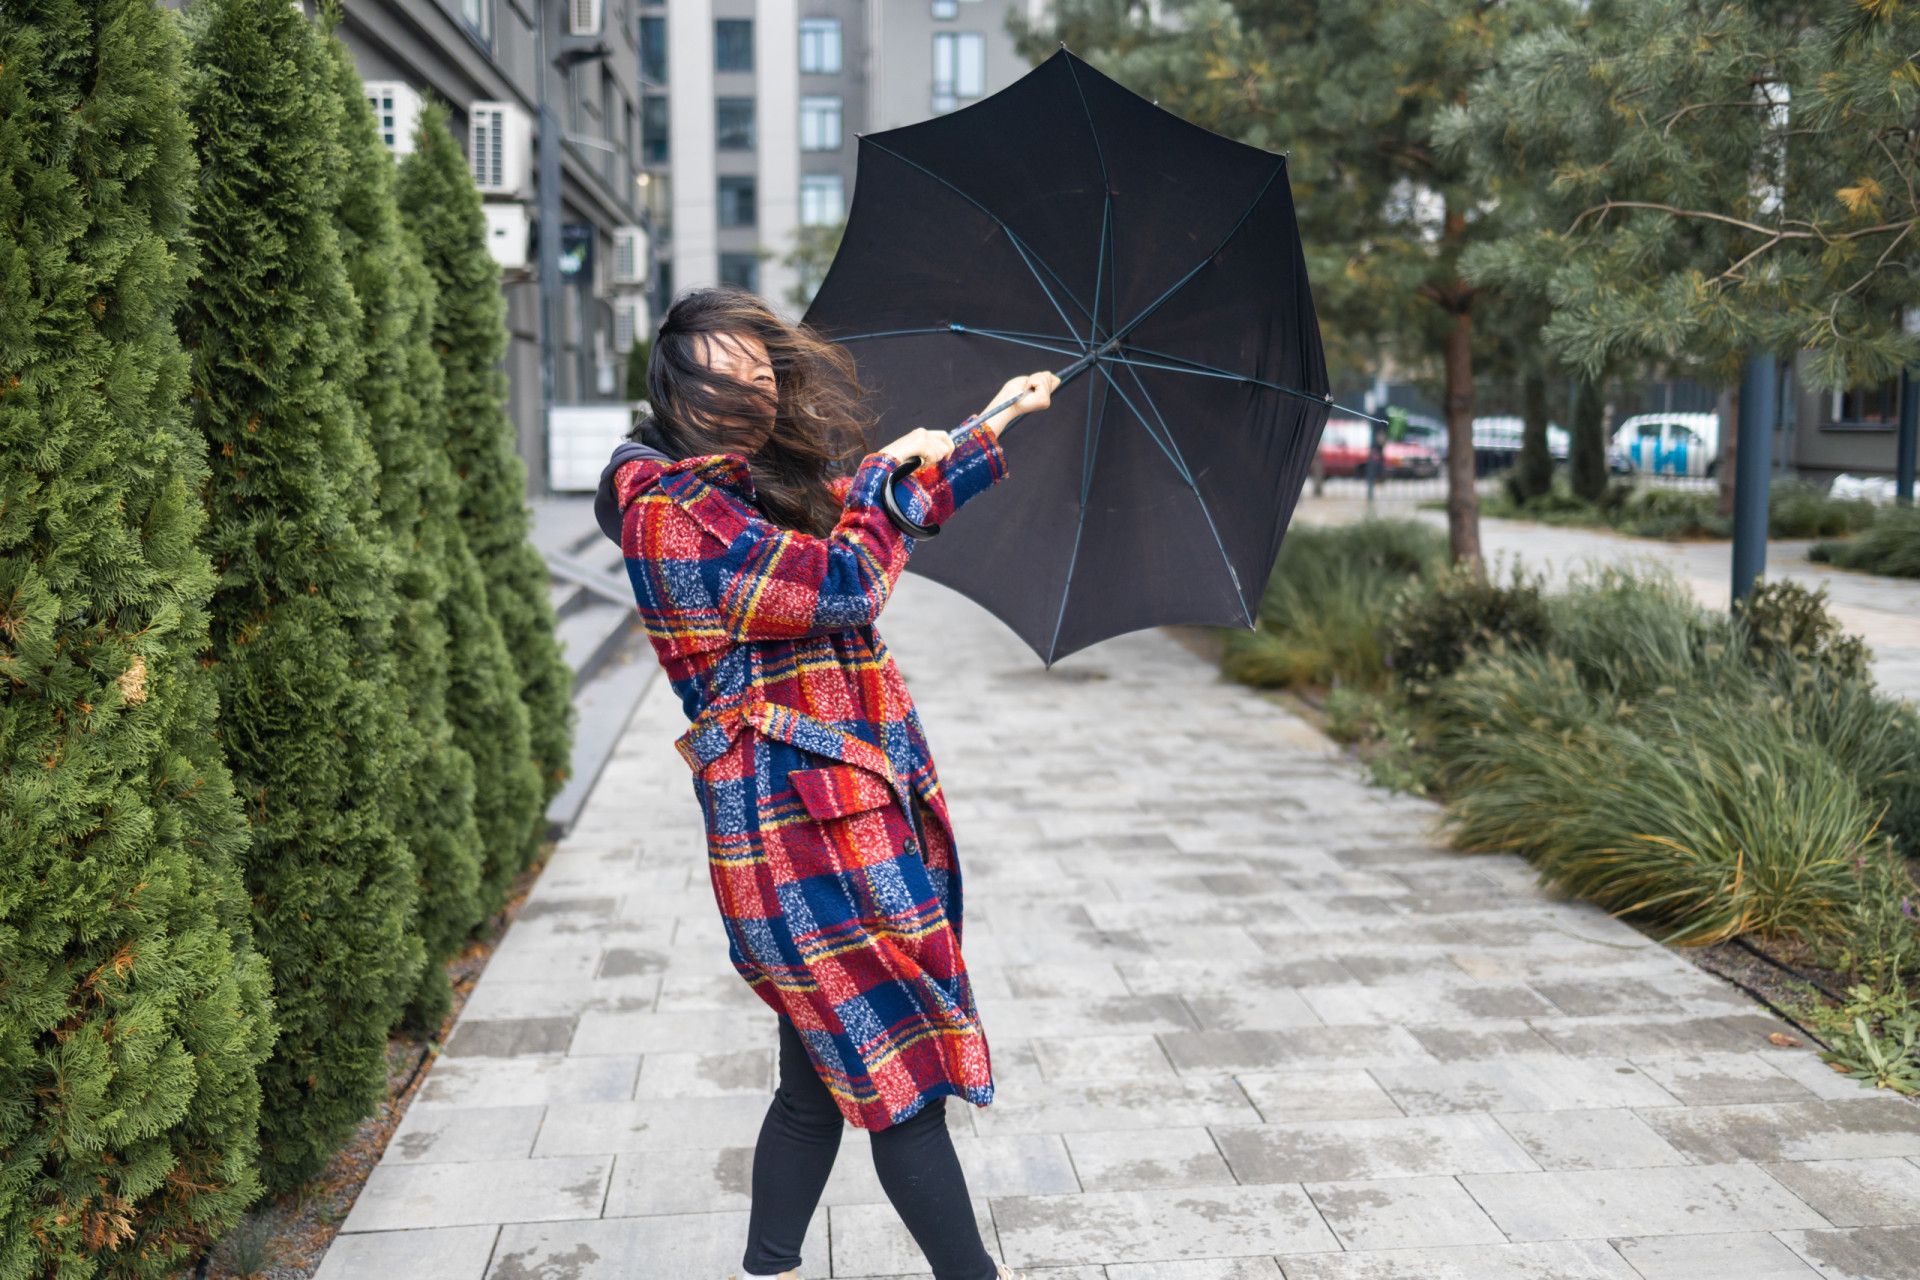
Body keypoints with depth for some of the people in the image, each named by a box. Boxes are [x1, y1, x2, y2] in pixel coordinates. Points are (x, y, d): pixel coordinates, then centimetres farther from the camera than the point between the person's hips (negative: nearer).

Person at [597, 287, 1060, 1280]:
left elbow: (886, 517, 33)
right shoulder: (669, 509, -13)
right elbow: (845, 584, -20)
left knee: (824, 1079, 16)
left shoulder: (774, 483, 15)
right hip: (801, 825, -9)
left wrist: (993, 425, 39)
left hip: (863, 806, 9)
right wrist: (891, 470, -3)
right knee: (902, 1076, -1)